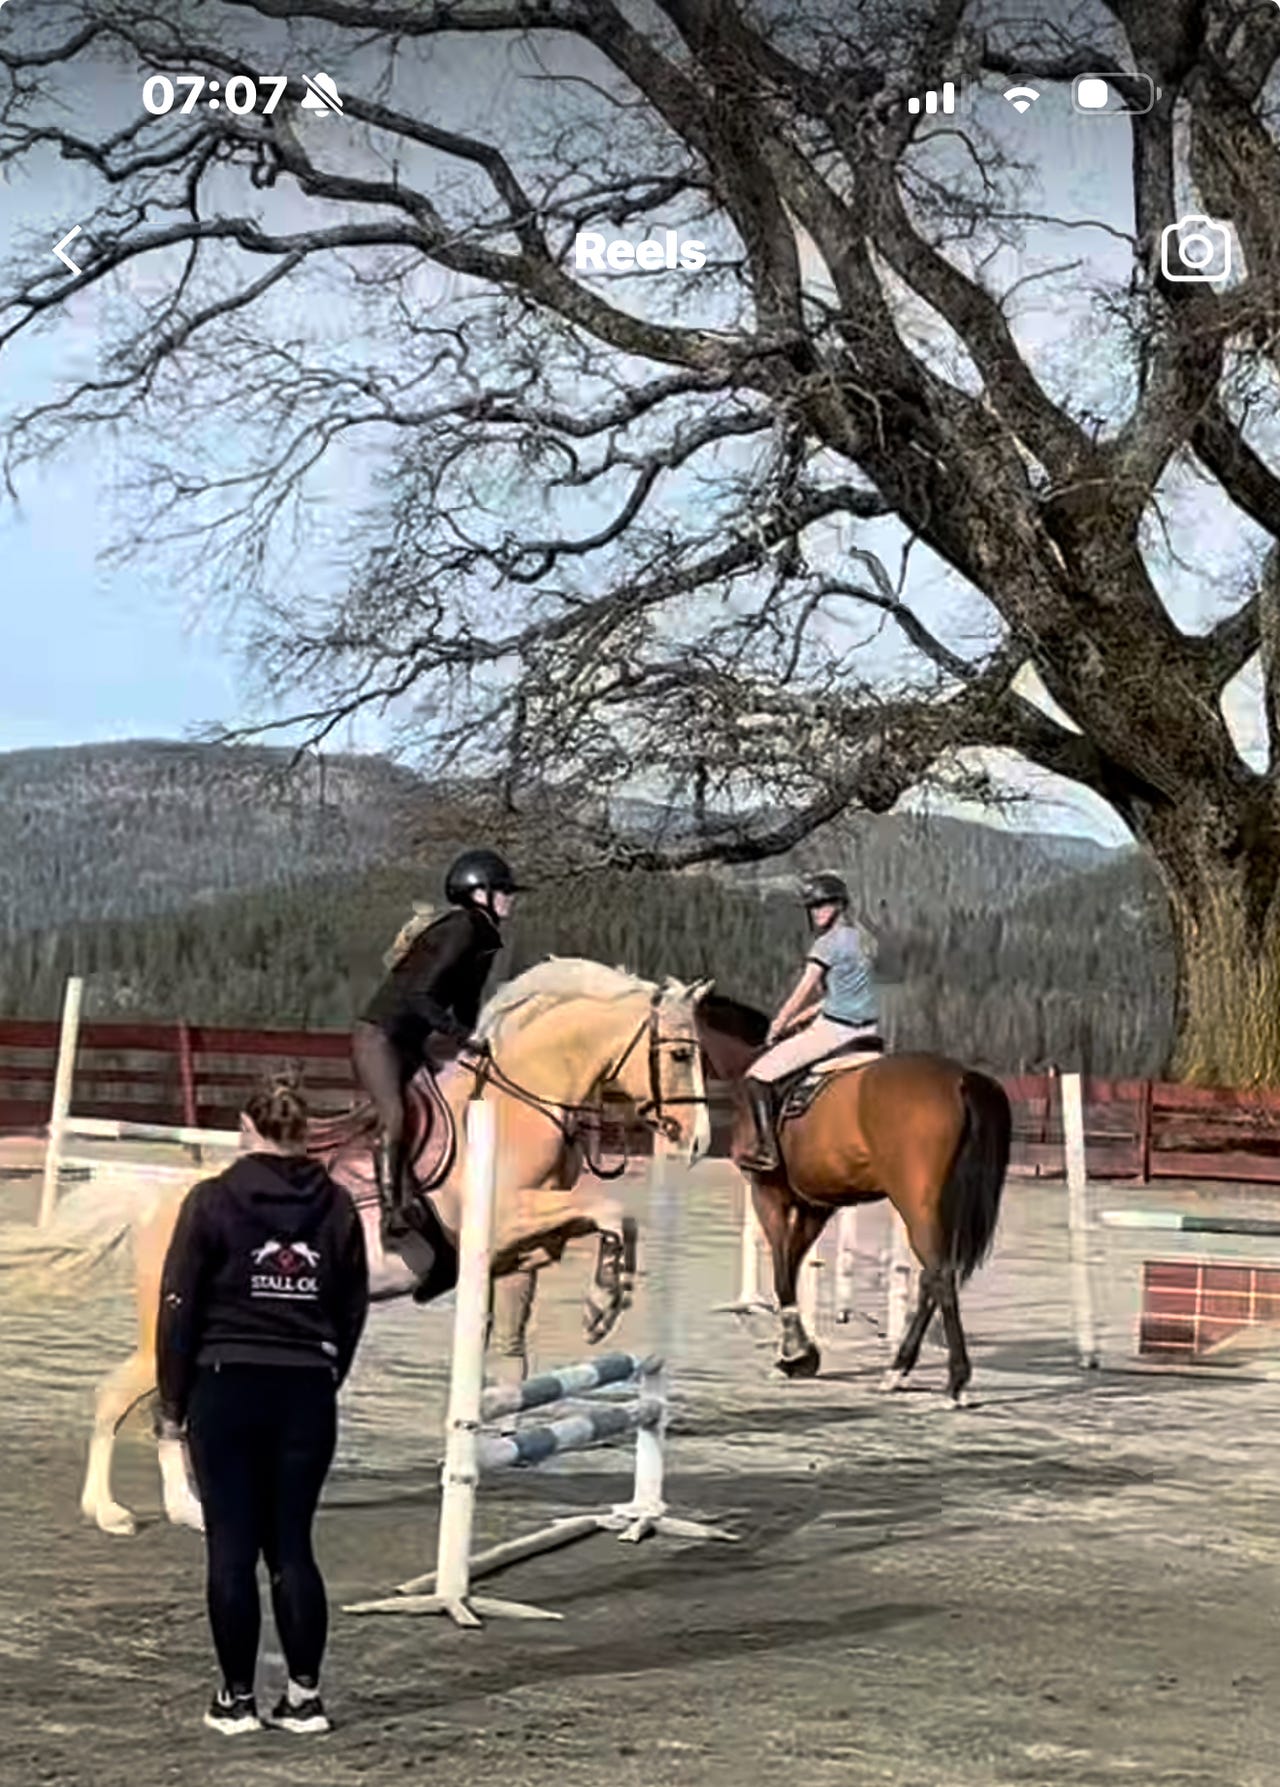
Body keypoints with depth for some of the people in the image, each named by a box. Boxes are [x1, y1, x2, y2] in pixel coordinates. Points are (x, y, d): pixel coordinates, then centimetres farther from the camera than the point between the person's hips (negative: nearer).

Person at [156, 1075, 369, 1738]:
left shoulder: (213, 1199, -6)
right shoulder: (335, 1205, 3)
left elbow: (179, 1304, -5)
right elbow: (353, 1309, 7)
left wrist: (172, 1399, 3)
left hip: (226, 1388, -3)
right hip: (308, 1392, 3)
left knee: (232, 1546, 4)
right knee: (292, 1544, 10)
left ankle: (237, 1697, 9)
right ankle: (304, 1694, 9)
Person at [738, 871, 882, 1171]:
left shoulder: (828, 944, -10)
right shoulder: (857, 937, 16)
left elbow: (803, 993, -8)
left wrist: (778, 1026, 5)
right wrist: (797, 1020, 20)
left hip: (834, 1030, -9)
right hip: (866, 1031, 9)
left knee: (756, 1076, -6)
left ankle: (765, 1148, -14)